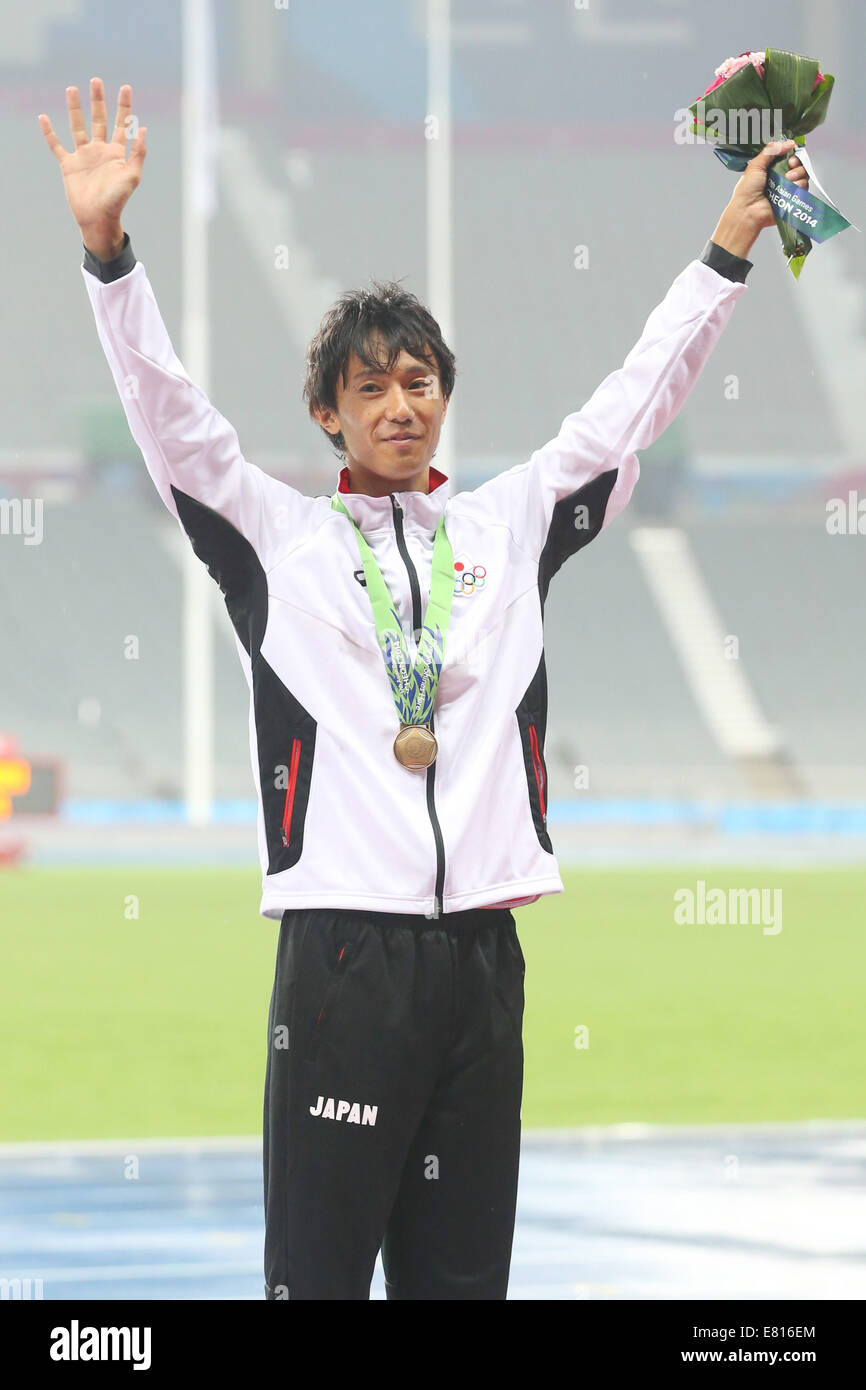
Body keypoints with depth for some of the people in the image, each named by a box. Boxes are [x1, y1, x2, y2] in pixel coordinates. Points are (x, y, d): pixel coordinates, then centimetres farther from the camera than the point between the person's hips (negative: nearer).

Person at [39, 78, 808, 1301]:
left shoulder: (509, 530, 16)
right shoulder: (279, 541, 9)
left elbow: (634, 405, 17)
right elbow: (166, 410, 0)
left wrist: (728, 251, 14)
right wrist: (108, 245, -12)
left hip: (482, 950, 3)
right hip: (342, 948, -3)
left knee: (464, 1266, 5)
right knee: (321, 1259, -6)